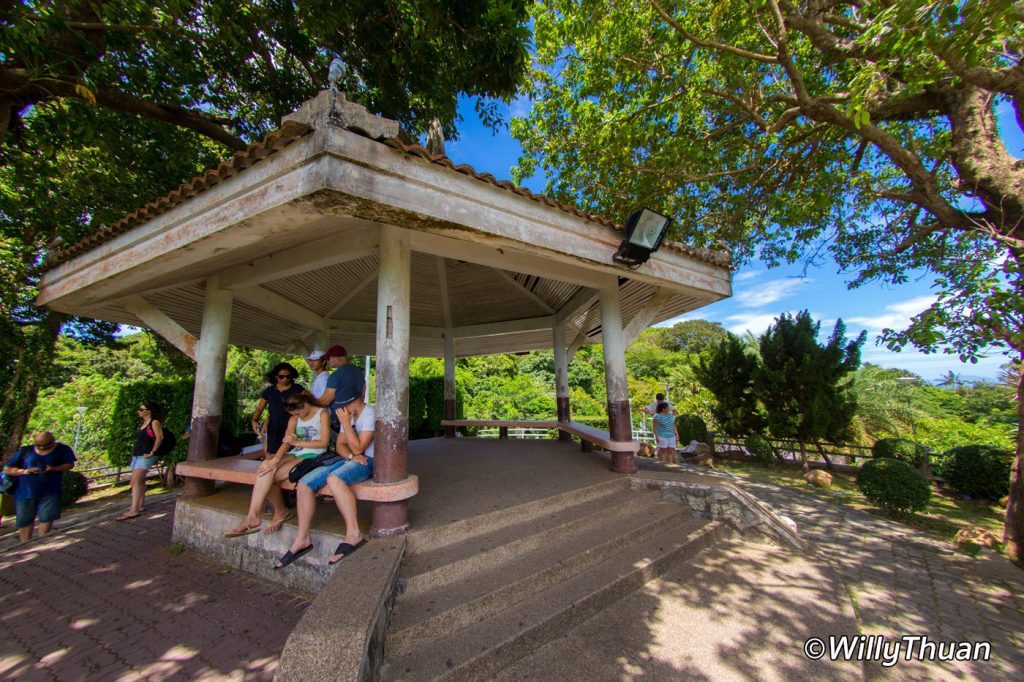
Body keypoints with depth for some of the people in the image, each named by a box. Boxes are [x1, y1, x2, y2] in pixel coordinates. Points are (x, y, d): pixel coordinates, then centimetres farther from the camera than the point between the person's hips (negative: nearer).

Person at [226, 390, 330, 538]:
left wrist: (297, 442, -12)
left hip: (312, 457, -6)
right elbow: (286, 442, 1)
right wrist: (275, 460, -18)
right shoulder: (294, 418, 16)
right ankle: (280, 511, -11)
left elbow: (324, 443, -8)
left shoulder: (322, 414, -2)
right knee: (265, 465, -22)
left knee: (268, 474, -21)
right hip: (294, 454, 6)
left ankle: (253, 517, -8)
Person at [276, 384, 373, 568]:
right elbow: (339, 445, 12)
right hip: (348, 459, 9)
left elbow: (358, 449, -19)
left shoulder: (370, 414, -14)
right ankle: (302, 538, 5)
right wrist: (351, 455, -10)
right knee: (304, 483, -5)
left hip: (367, 461, -9)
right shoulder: (349, 415, 14)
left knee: (334, 479, -37)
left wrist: (345, 423, -19)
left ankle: (354, 534, -31)